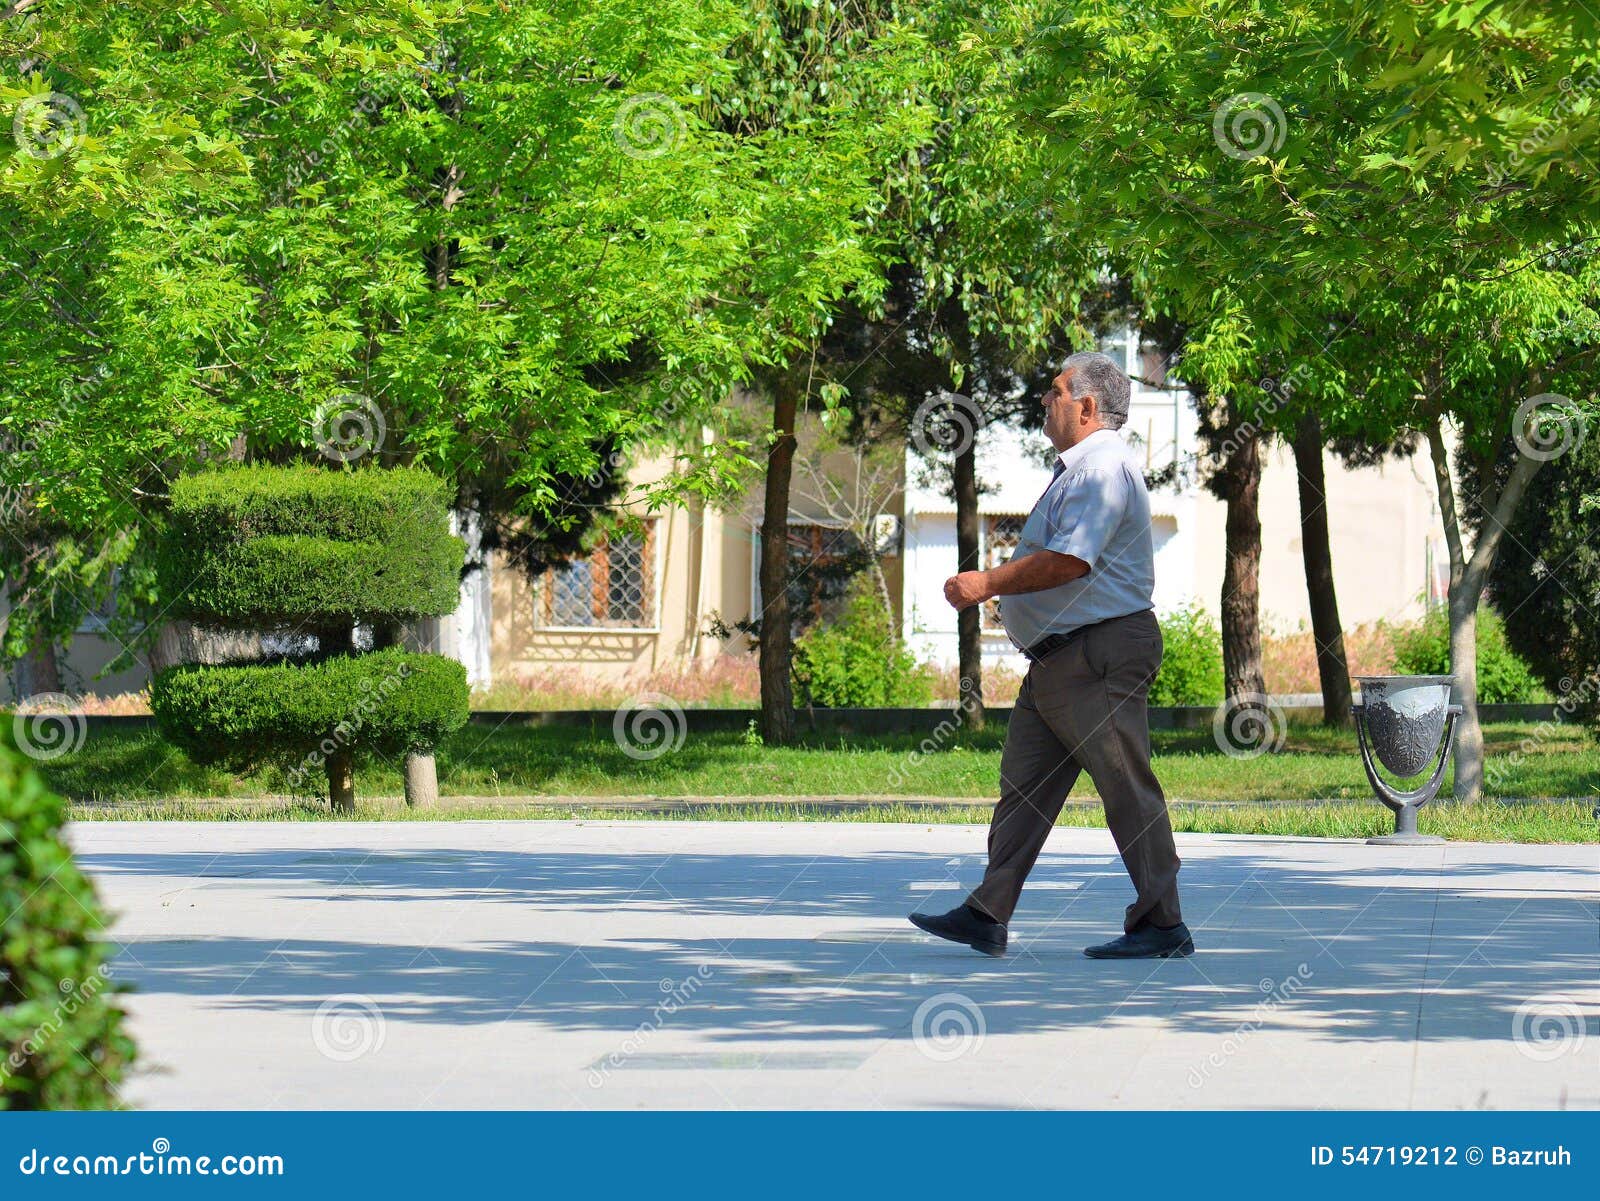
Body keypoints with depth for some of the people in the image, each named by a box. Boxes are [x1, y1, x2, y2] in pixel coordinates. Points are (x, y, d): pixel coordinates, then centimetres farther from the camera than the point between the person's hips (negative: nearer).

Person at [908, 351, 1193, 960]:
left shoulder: (1104, 469, -15)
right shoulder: (1078, 470, 19)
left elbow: (1069, 561, -25)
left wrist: (988, 583, -17)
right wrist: (996, 586, 20)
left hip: (1100, 653, -11)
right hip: (1057, 658, 11)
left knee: (1127, 788, -7)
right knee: (1023, 783, 9)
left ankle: (1161, 926, -3)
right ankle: (987, 916, 11)